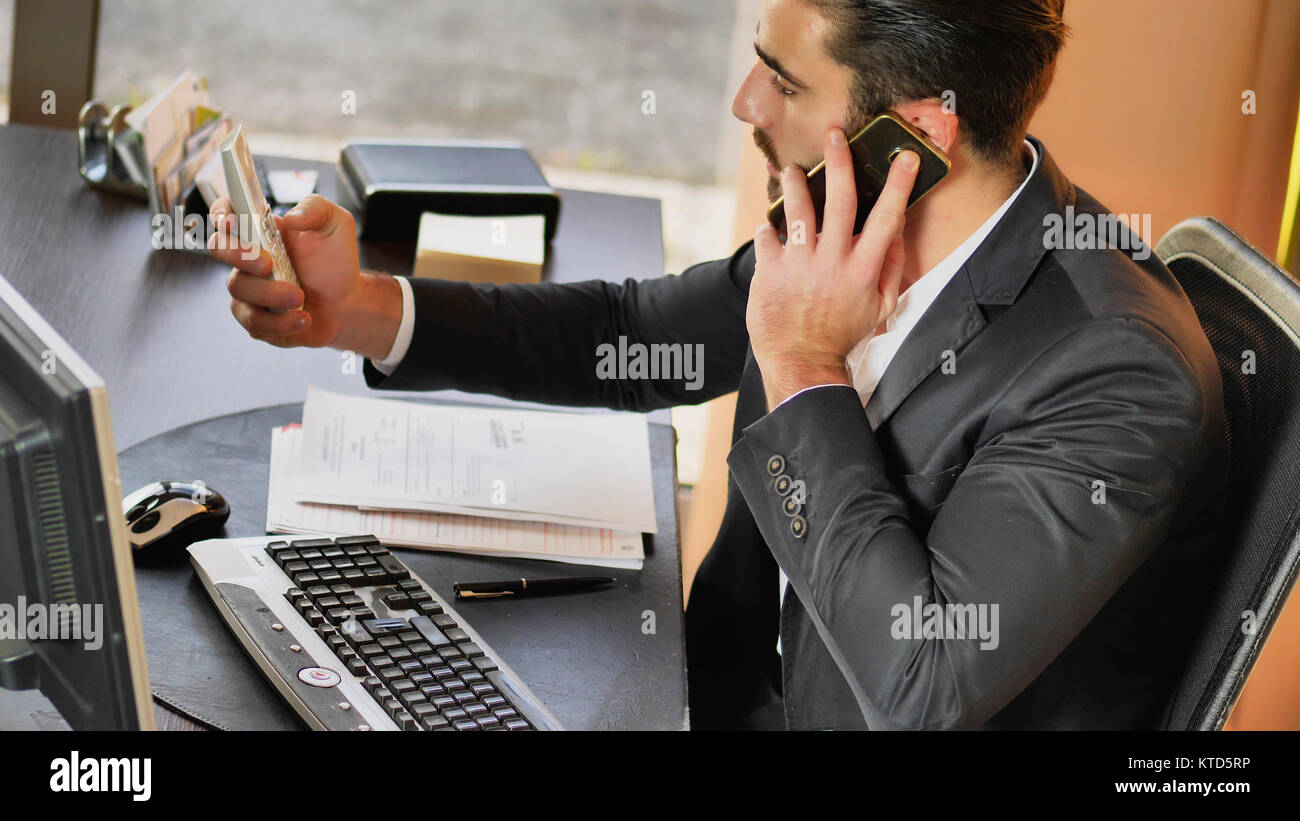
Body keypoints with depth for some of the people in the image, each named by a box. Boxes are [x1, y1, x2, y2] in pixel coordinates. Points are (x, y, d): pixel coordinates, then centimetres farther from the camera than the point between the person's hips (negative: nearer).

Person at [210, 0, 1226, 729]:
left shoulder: (1123, 374, -29)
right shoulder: (837, 237, -7)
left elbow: (922, 686, -34)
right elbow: (637, 333, 7)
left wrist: (801, 367, -29)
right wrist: (359, 310, -5)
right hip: (740, 691, 7)